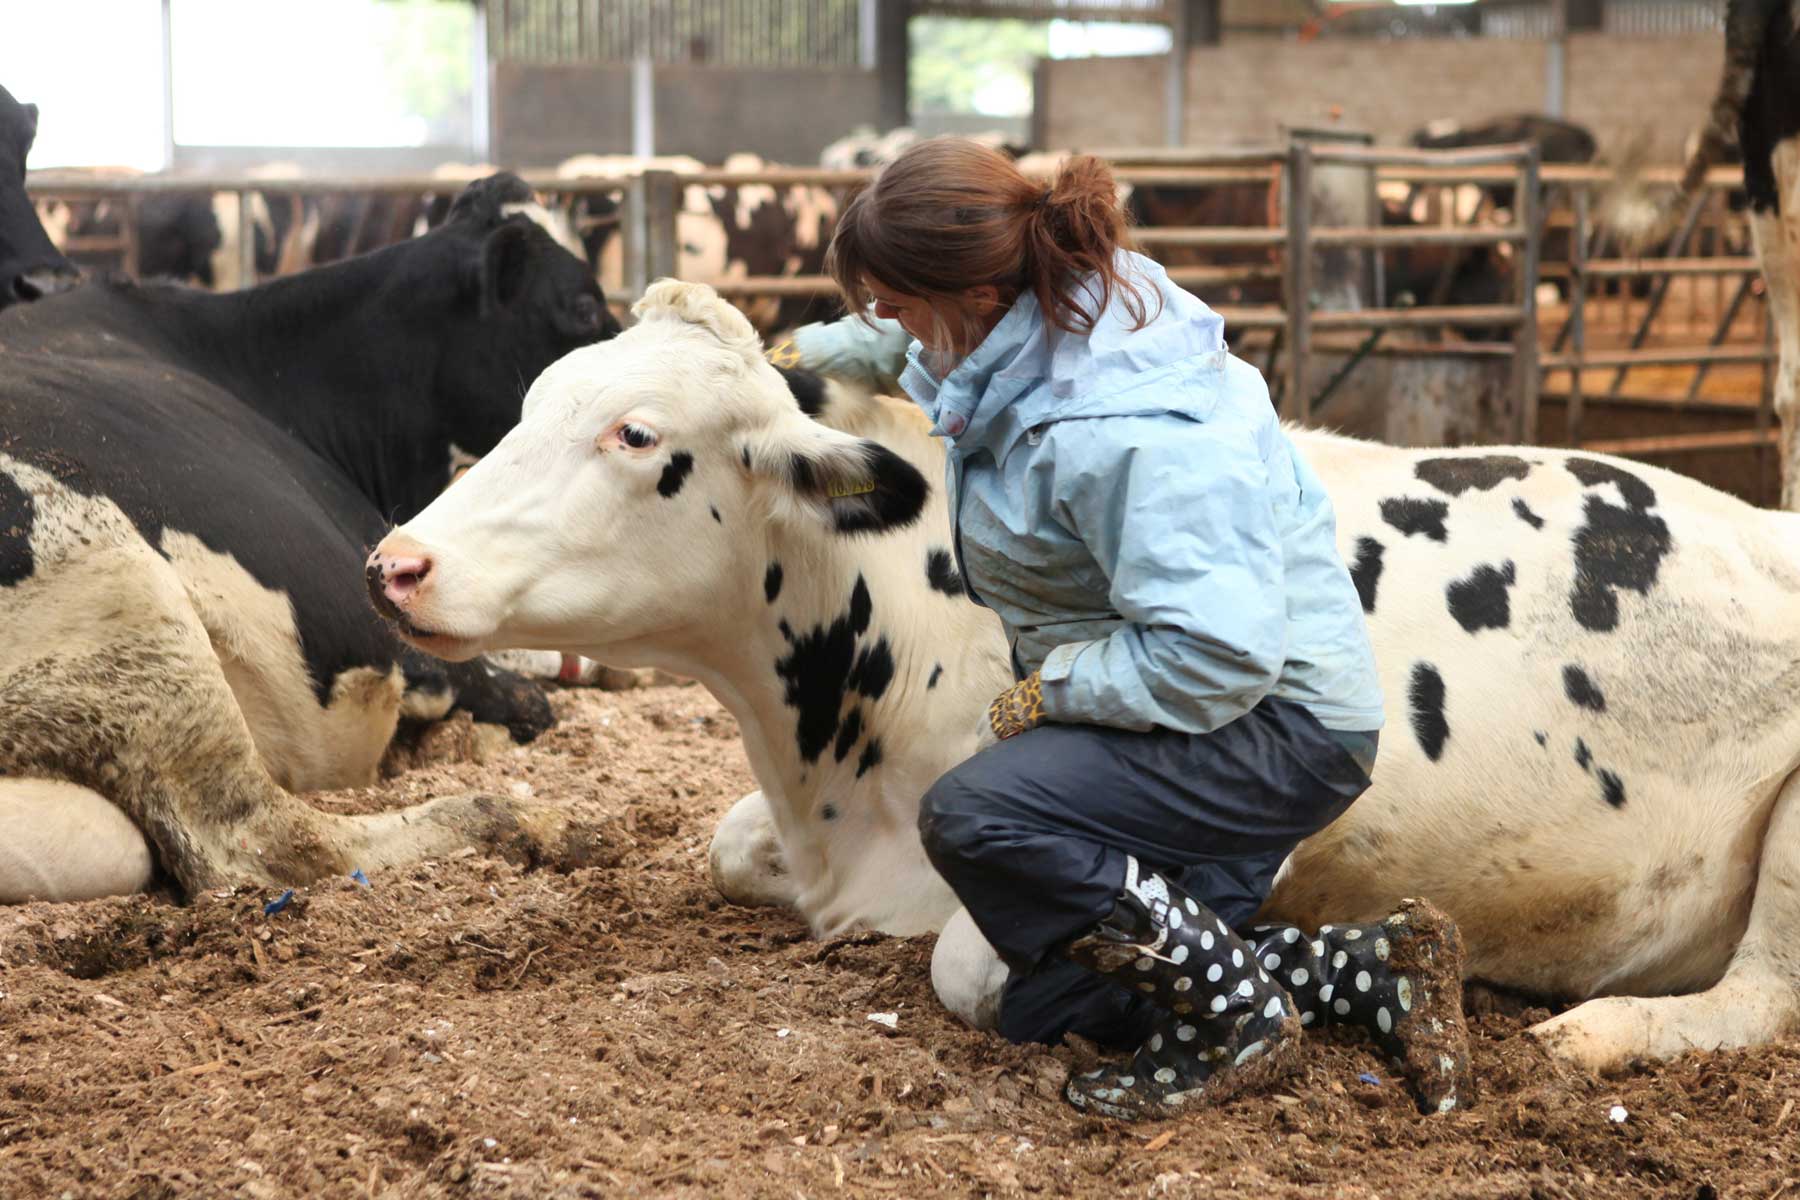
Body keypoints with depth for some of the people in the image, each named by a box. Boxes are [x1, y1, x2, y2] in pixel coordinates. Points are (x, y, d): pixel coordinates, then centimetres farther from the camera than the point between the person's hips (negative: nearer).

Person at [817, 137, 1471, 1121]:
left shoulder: (1132, 436, -30)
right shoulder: (1040, 326, 1)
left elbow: (1215, 654, -36)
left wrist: (1052, 685, -24)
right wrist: (814, 351, 36)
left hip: (1278, 727, -11)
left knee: (974, 816, -29)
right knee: (1044, 1010, 8)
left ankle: (1237, 1018, -11)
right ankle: (1372, 972, 12)